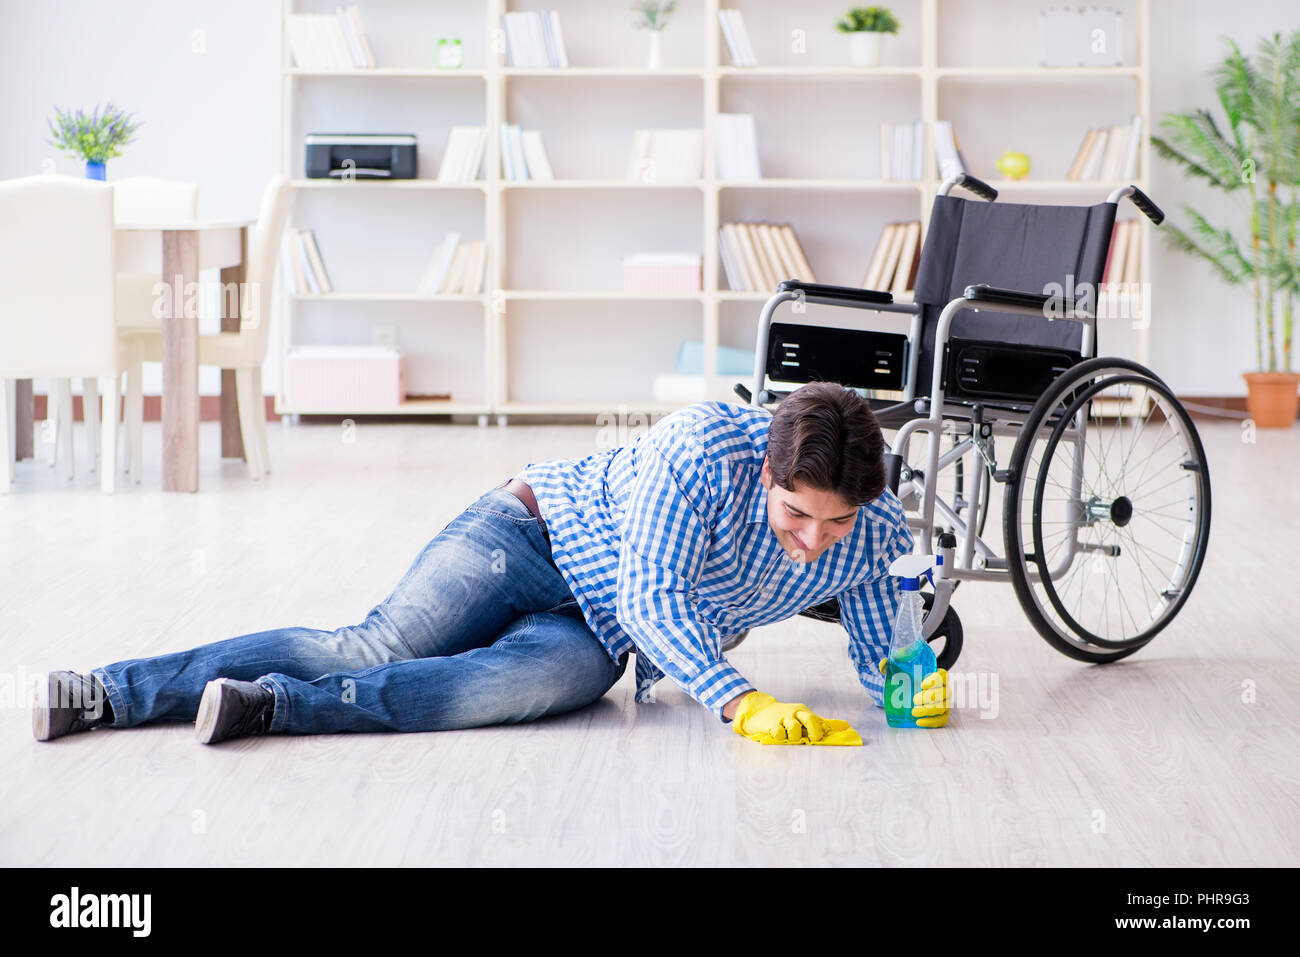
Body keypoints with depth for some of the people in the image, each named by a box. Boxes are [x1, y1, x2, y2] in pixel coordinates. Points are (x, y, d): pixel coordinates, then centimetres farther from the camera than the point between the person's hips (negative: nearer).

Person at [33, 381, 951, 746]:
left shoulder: (874, 533, -11)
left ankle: (280, 705, -36)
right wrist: (740, 701, -39)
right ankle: (111, 689, -20)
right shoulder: (705, 446, -26)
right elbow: (654, 598, -28)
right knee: (375, 648, -23)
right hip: (532, 534, -3)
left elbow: (880, 656, 2)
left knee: (553, 680, -32)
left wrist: (919, 688, -22)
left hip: (596, 632, 4)